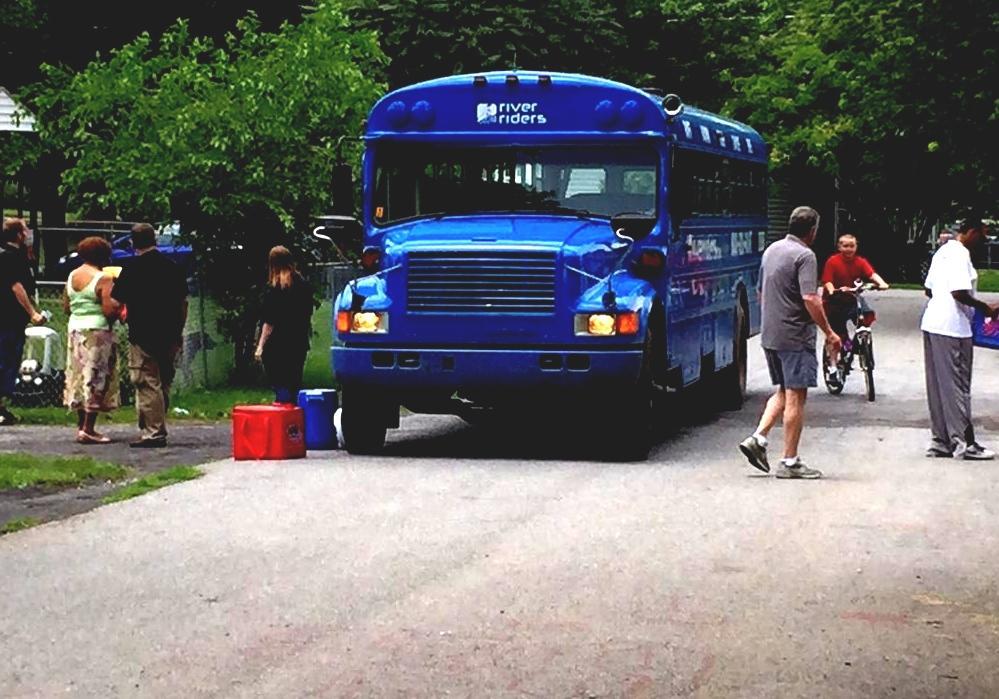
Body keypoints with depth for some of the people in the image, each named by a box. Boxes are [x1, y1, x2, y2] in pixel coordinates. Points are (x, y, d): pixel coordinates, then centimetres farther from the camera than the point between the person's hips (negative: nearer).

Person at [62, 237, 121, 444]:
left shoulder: (72, 276, 8)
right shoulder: (103, 279, -13)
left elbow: (66, 306, 12)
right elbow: (110, 310, -19)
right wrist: (118, 305, 0)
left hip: (75, 328, 7)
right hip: (98, 332, -7)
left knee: (80, 379, 13)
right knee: (96, 380, -3)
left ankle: (81, 425, 17)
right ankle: (88, 429, -6)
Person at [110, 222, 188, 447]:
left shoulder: (133, 268, -9)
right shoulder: (172, 266, 7)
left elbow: (117, 302, -8)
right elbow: (183, 302, 11)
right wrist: (178, 331, 18)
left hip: (143, 336, -6)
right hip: (169, 336, 6)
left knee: (148, 385, -3)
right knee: (163, 385, 14)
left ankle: (153, 432, -5)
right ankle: (158, 428, 21)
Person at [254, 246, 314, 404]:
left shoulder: (274, 289, -11)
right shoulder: (303, 285, 6)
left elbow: (269, 322, -13)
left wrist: (260, 346, -7)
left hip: (278, 345, -6)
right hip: (299, 345, 6)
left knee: (281, 388, -4)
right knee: (294, 386, 13)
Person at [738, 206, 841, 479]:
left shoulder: (771, 250, 12)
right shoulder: (804, 255, -14)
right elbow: (810, 299, -22)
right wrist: (829, 332, -15)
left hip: (770, 335, 8)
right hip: (795, 336, -8)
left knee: (783, 392, 19)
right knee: (795, 397, -3)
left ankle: (758, 438, 5)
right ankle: (790, 462, -1)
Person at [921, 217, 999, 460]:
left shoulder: (943, 251, 16)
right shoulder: (960, 253, -13)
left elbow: (929, 289, 20)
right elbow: (959, 292, -22)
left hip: (932, 323, 10)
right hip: (952, 328, -10)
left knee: (938, 385, 10)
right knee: (957, 385, -4)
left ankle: (940, 440, 13)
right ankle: (963, 443, -1)